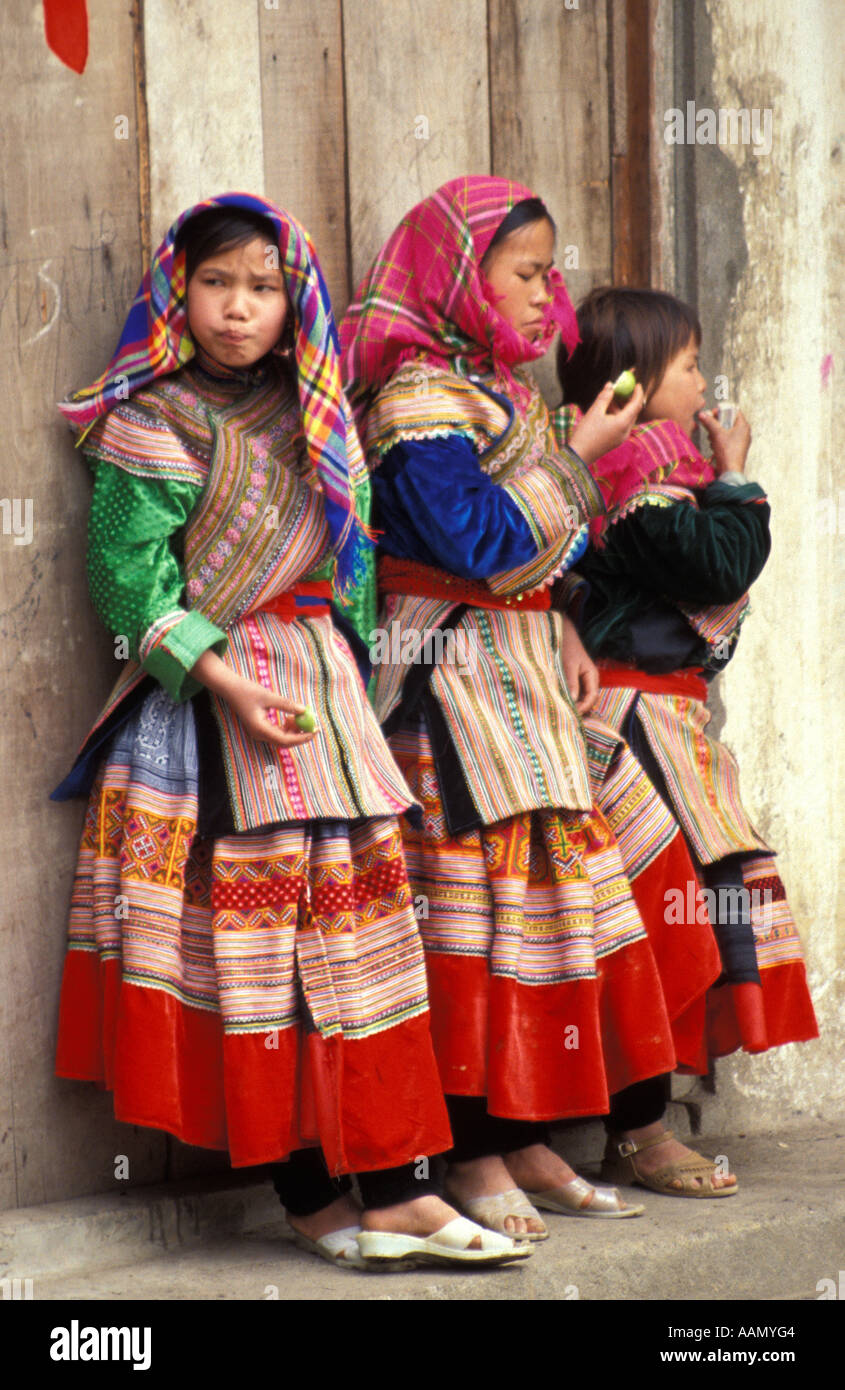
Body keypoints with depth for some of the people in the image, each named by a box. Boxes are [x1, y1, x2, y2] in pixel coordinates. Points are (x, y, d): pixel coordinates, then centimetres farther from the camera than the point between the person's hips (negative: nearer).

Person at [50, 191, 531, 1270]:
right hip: (206, 702, -6)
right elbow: (132, 579, -10)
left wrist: (350, 667, 6)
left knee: (362, 902, -1)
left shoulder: (316, 420, 14)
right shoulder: (154, 428, -5)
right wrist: (226, 682, -18)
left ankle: (397, 1188, -1)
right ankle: (313, 1198, -4)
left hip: (325, 692, 6)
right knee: (251, 934, -7)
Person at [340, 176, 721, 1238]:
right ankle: (473, 1157, -1)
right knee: (477, 898, -7)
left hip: (520, 670, 9)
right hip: (451, 679, -9)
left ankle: (525, 1143, 14)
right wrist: (577, 459, -14)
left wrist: (564, 636, 11)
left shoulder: (503, 392, 16)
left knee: (544, 889, 8)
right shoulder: (419, 398, -13)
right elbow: (480, 542, -21)